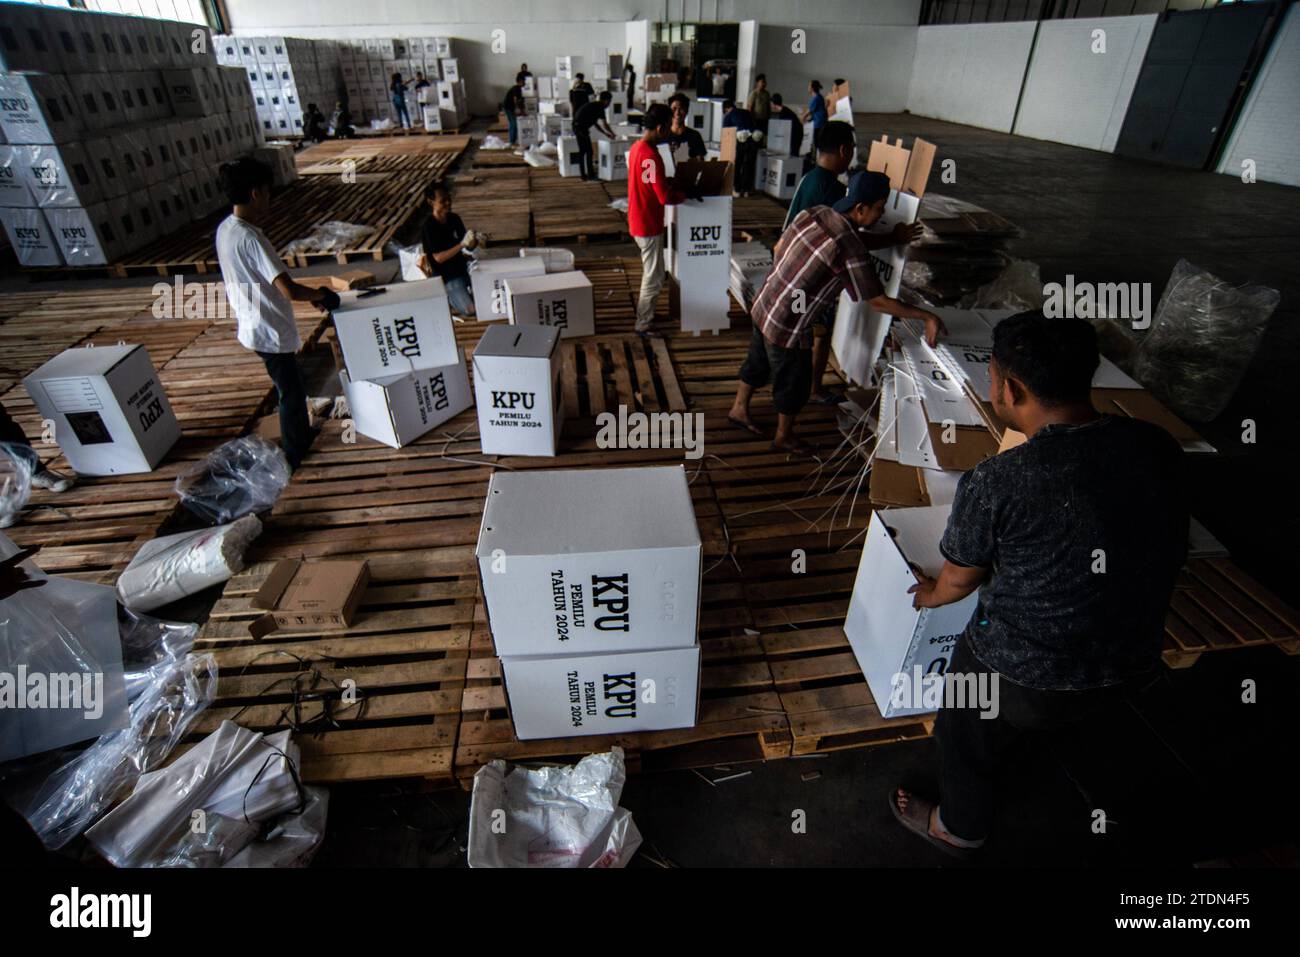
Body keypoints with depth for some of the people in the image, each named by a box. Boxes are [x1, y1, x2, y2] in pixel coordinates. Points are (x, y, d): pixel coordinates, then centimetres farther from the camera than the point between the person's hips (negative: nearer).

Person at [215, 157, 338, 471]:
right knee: (292, 393, 7)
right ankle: (293, 457, 21)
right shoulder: (250, 237, -26)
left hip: (253, 326, 10)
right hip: (270, 332, -10)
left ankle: (302, 436, 44)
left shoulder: (225, 229, 3)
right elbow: (289, 290, -30)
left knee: (291, 385, 26)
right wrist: (321, 294, -14)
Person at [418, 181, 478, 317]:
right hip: (446, 277, -7)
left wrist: (472, 240, -19)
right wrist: (462, 244, -31)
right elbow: (439, 257, -23)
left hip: (462, 268, 7)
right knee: (472, 310, -17)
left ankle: (458, 296, 23)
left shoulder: (454, 219, 3)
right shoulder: (429, 227, -17)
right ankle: (447, 299, 9)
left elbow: (469, 247, 6)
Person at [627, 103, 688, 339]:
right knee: (654, 278, 2)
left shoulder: (637, 147, 6)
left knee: (650, 272, 22)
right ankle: (644, 325, 11)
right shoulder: (651, 156, -24)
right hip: (649, 225, -10)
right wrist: (685, 194, -9)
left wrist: (670, 182, 10)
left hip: (638, 221, 10)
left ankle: (644, 311, 35)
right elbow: (666, 197, -26)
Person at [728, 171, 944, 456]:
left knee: (758, 365, 27)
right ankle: (784, 437, 35)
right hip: (787, 327, -8)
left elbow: (779, 249, 10)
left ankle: (739, 410, 47)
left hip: (763, 307, 8)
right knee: (794, 384, 14)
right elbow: (879, 302, -17)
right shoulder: (850, 250, -24)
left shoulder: (815, 213, -3)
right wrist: (926, 316, -9)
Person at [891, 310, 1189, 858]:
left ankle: (959, 831, 51)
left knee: (965, 739, 26)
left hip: (1023, 678, -6)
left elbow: (959, 579, -10)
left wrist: (931, 596, 14)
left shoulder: (995, 483, -28)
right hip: (1133, 666, 6)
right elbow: (1167, 552, 7)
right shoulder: (1160, 449, -11)